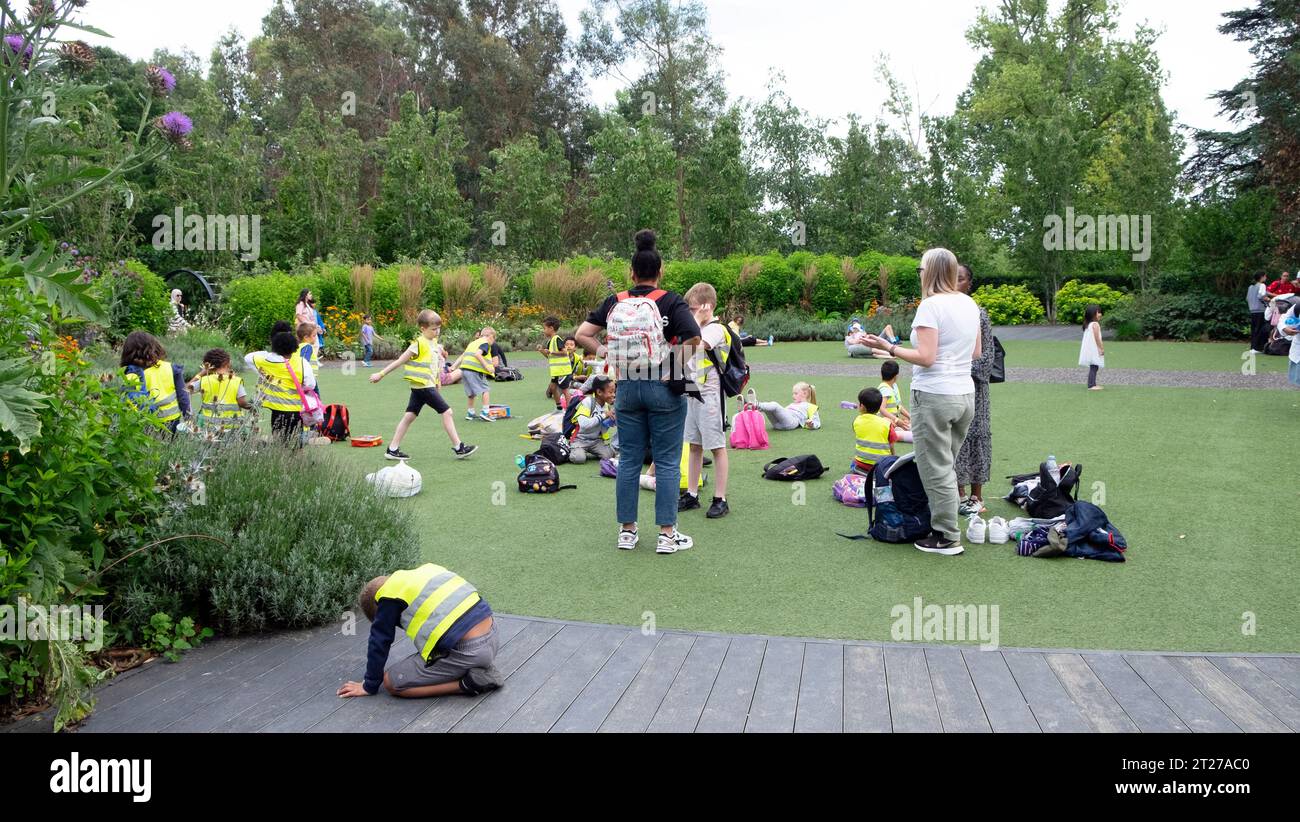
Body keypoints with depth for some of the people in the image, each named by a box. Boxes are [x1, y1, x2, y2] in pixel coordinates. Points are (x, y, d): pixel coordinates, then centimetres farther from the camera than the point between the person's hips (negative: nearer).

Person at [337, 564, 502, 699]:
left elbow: (379, 642, 6)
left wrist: (369, 686, 20)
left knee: (392, 682, 4)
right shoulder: (426, 569, 21)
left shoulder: (390, 594, 0)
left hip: (466, 653, -8)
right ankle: (483, 672, 13)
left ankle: (466, 684, -3)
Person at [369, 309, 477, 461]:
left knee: (409, 416, 9)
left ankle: (392, 450, 12)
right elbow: (400, 361, -11)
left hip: (420, 388, 9)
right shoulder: (419, 343, -14)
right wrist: (381, 374, -8)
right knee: (447, 412, -6)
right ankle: (458, 448, -2)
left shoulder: (433, 342, 13)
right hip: (425, 386, -9)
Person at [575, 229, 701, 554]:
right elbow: (693, 337, -22)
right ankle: (667, 534, 8)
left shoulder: (615, 302, 3)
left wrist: (607, 355, 2)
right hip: (664, 389, -3)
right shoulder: (671, 301, -7)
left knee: (629, 460, 12)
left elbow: (582, 334, 0)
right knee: (667, 462, 5)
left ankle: (627, 530, 18)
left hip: (627, 387, 3)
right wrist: (677, 370, -12)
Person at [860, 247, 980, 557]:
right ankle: (946, 527, 22)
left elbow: (926, 357, -19)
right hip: (965, 394, 8)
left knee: (936, 468, 1)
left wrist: (888, 348, -12)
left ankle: (947, 537, 7)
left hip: (934, 395, -8)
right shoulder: (969, 304, 9)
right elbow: (976, 352, 17)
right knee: (948, 465, 17)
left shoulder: (931, 305, -14)